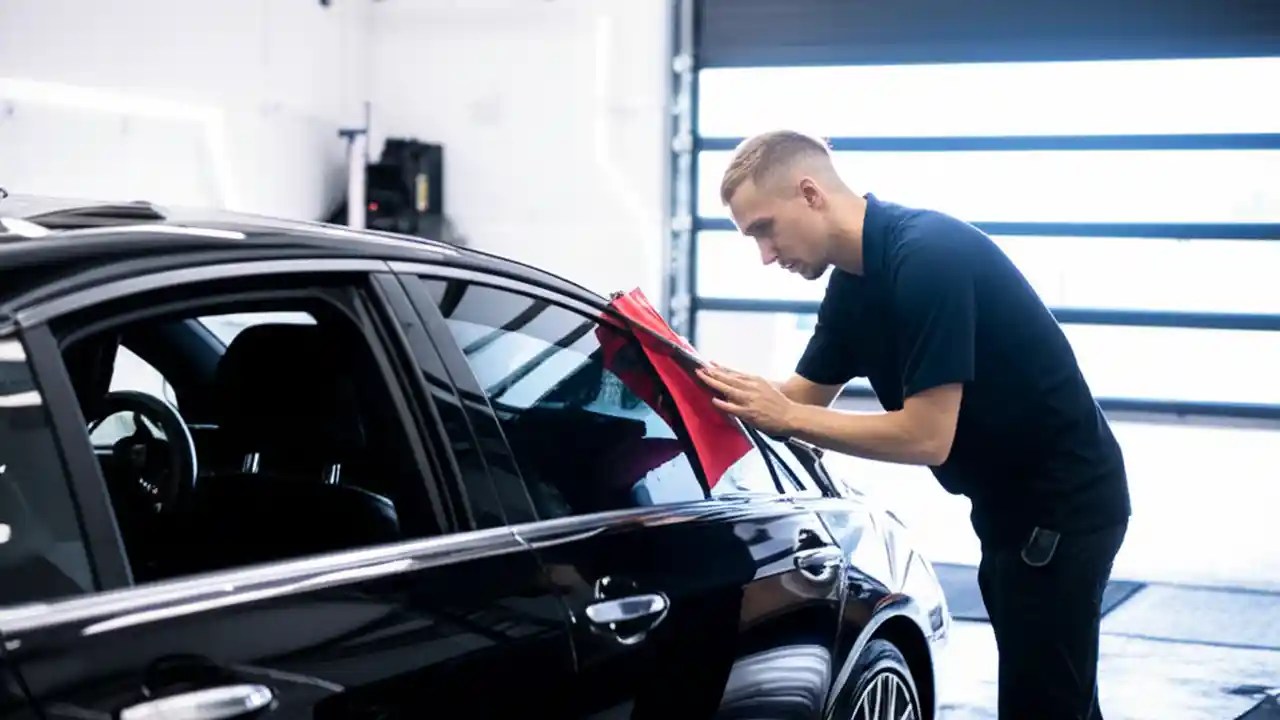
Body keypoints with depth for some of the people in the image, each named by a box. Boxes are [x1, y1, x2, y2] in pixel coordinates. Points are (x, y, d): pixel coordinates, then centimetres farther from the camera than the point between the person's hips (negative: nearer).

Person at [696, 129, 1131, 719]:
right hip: (1010, 506, 10)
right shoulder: (854, 280, 3)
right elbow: (801, 401, 11)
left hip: (1064, 504, -10)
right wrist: (713, 387, -5)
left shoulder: (929, 257, -25)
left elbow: (926, 437, -26)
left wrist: (785, 417, -22)